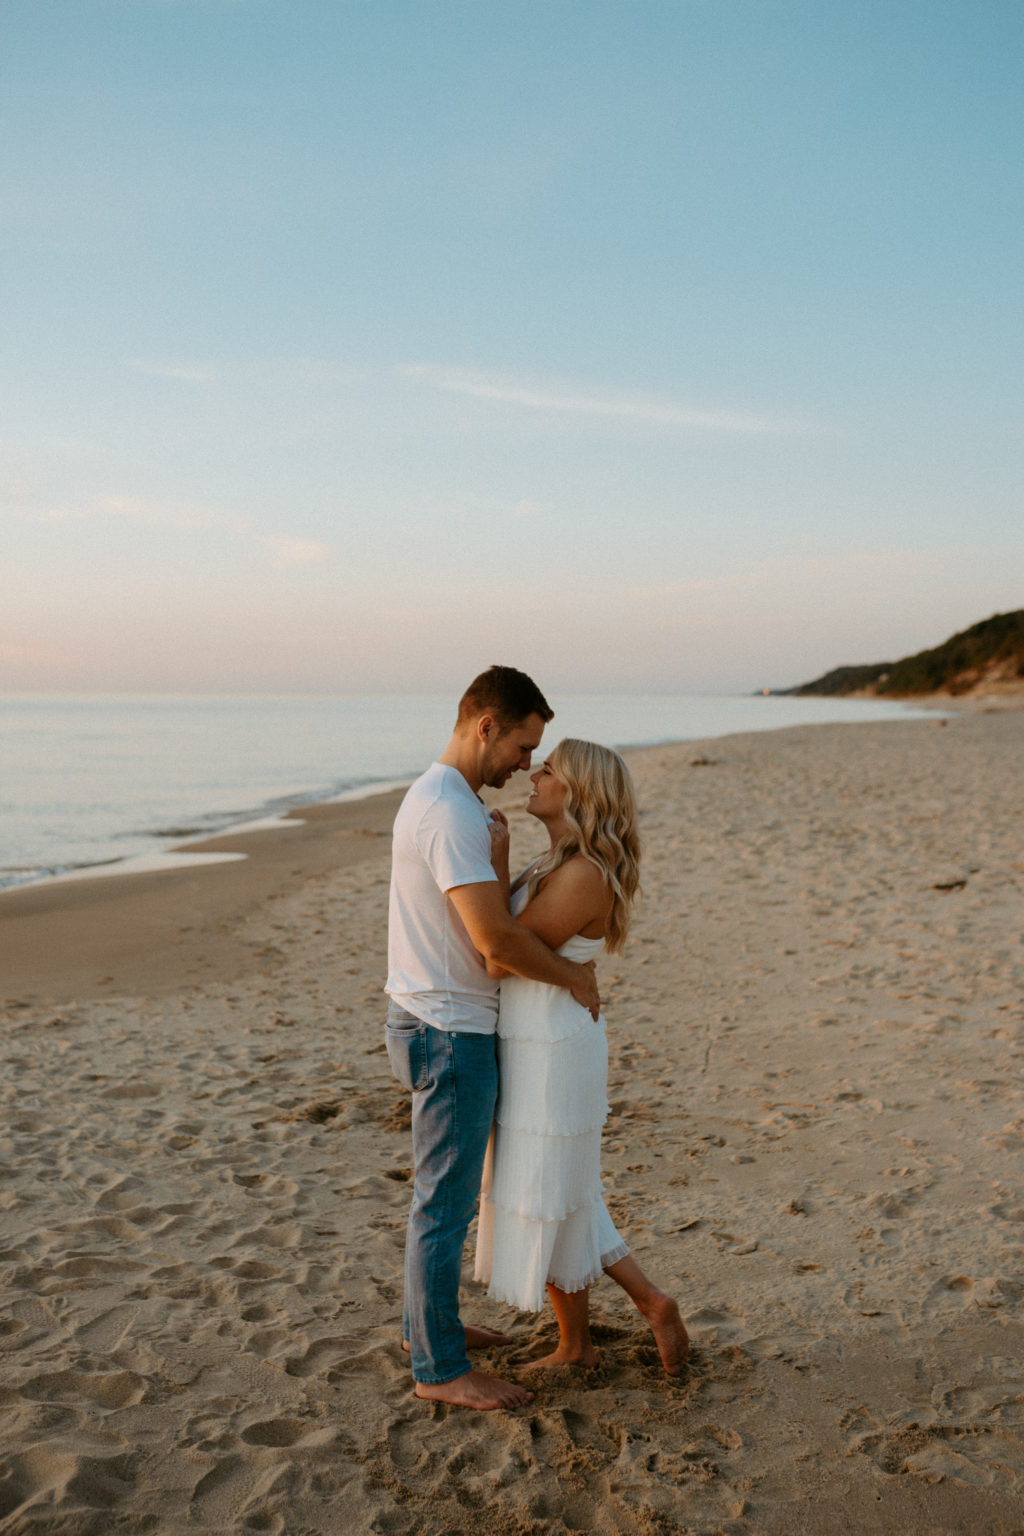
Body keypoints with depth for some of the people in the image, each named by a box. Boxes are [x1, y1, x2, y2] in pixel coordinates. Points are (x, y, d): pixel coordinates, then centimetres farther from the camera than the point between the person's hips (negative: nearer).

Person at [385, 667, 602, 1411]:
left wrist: (496, 851, 1)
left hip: (448, 1024, 11)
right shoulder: (452, 814, -23)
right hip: (450, 1034, -11)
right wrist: (574, 977, -13)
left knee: (448, 1191, 21)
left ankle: (432, 1321, 36)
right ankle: (440, 1367, 14)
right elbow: (496, 941, -26)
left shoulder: (439, 798, 11)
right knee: (446, 1203, 1)